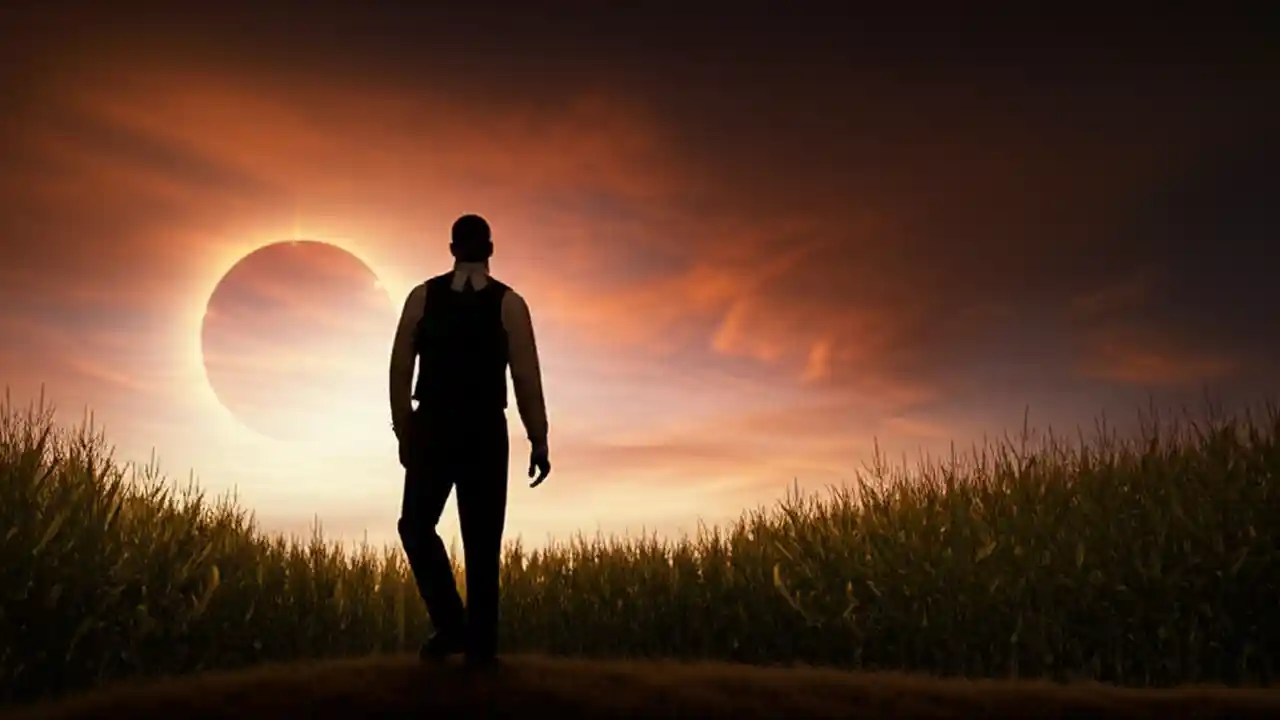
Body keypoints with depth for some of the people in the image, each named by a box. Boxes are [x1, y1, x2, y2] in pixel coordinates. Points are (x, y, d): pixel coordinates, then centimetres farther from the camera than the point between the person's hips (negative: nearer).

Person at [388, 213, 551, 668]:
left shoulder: (422, 296, 2)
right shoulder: (509, 303, -2)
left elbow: (400, 370, 1)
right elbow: (527, 380, -6)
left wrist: (403, 431, 10)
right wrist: (539, 443, 1)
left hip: (433, 428, 0)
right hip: (485, 432, 0)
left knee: (416, 525, 17)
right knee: (482, 542, 7)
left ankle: (451, 625, 8)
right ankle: (480, 644, 11)